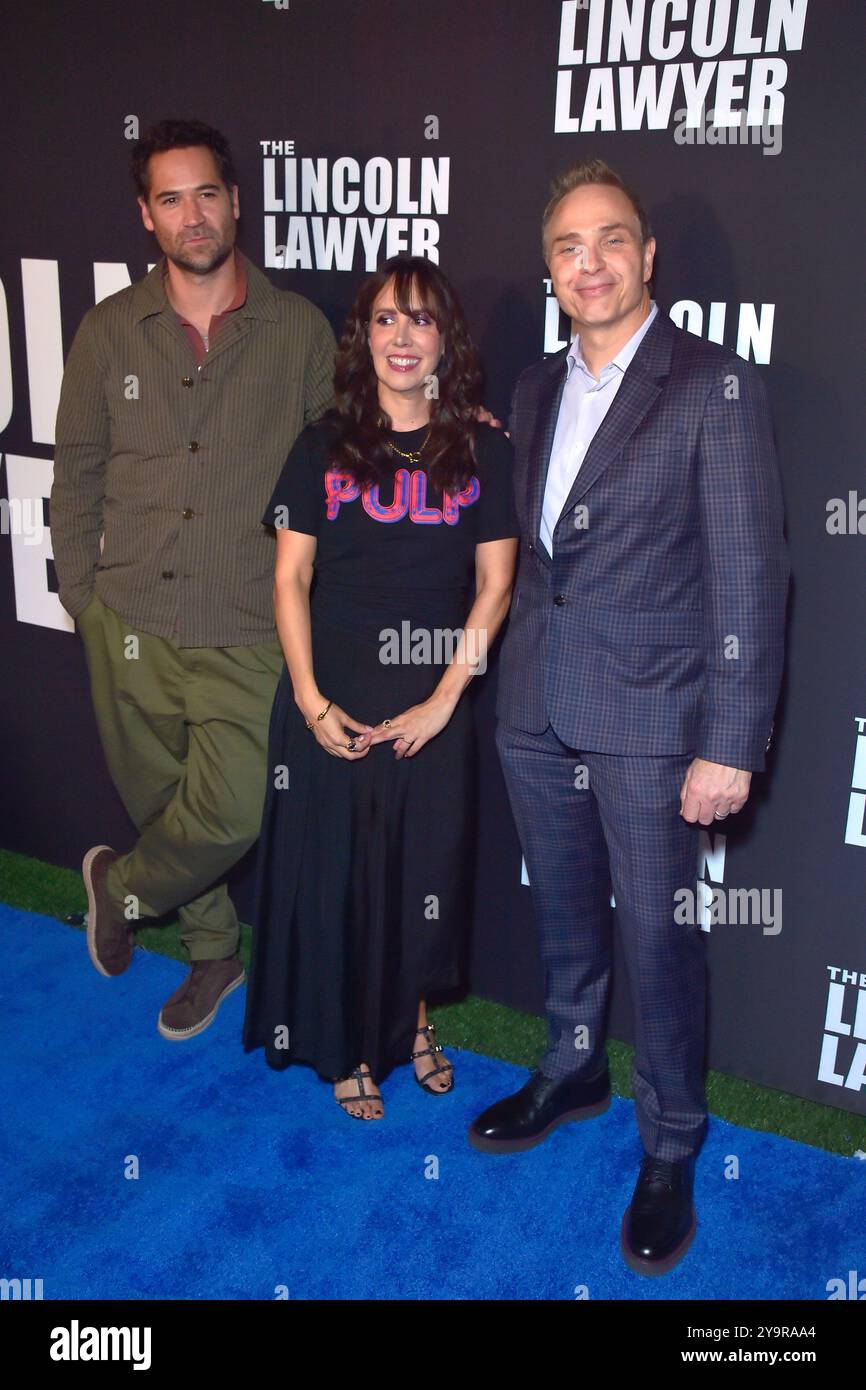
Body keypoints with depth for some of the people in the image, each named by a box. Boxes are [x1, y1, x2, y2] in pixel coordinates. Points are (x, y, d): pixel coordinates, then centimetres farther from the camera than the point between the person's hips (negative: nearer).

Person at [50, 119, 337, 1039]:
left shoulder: (300, 330, 0)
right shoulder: (108, 332, 4)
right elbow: (75, 471, 9)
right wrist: (80, 595, 6)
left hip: (248, 630, -2)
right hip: (129, 624, 2)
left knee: (229, 812, -10)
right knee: (159, 800, 13)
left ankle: (121, 886, 23)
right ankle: (213, 949, 38)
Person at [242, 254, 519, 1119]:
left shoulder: (482, 452, 1)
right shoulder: (323, 448, 1)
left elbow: (494, 583, -1)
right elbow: (290, 577, 0)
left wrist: (444, 698, -9)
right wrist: (309, 698, -9)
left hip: (433, 701, 0)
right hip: (332, 701, 0)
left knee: (424, 868, 10)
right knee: (333, 870, 7)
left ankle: (413, 1019, 36)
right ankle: (348, 1047, 28)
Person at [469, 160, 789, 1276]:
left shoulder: (716, 386, -9)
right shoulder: (536, 387, 10)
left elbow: (748, 573, -13)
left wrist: (731, 745, -16)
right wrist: (512, 672, 9)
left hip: (648, 715, -5)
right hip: (535, 710, 6)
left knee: (657, 934, 6)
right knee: (563, 912, 20)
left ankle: (670, 1144, 27)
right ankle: (572, 1072, 43)